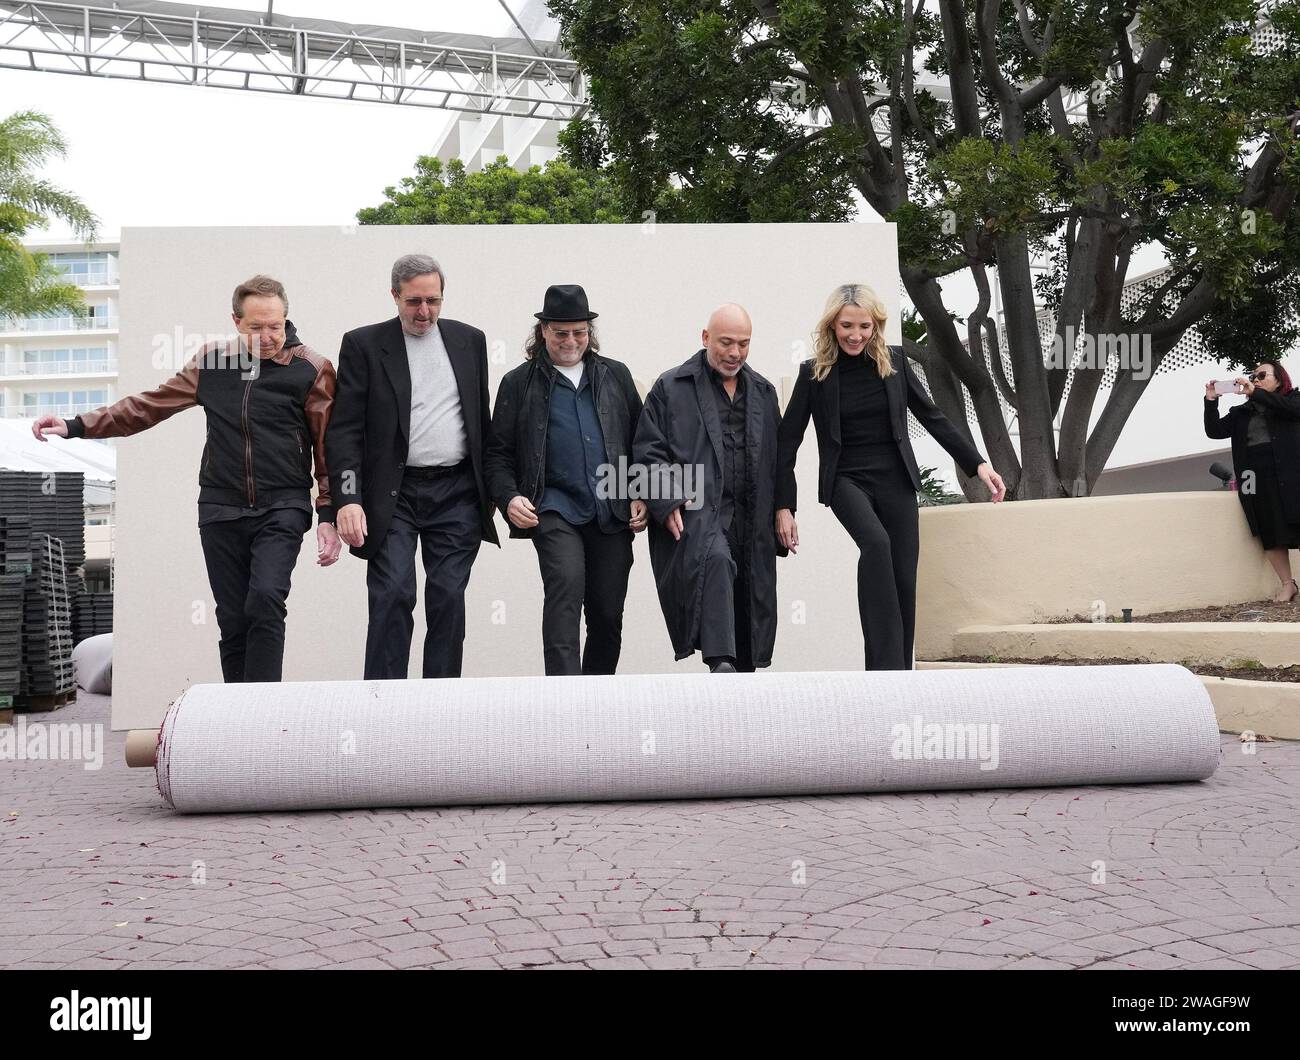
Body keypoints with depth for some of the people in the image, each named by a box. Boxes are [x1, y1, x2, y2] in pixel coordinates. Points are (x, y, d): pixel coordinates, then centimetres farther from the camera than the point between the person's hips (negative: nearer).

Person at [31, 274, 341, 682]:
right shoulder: (212, 361, 7)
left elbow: (328, 447, -1)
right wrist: (76, 426, 8)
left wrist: (328, 516, -6)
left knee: (265, 599, -23)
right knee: (233, 622, 5)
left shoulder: (311, 369, -3)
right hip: (221, 511, 4)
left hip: (282, 509, -4)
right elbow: (151, 405, 13)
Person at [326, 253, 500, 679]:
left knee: (449, 597, 4)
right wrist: (348, 499, -15)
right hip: (393, 495, -3)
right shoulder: (364, 344, 0)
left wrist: (490, 486, 13)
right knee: (391, 595, -9)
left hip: (457, 492, 3)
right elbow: (344, 430, -5)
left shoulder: (469, 340, 10)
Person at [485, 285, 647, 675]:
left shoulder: (616, 376, 15)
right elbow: (498, 452, 7)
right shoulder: (519, 383, 8)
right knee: (565, 588, -24)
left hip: (613, 512, 3)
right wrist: (509, 497, -10)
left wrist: (641, 497, 5)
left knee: (608, 616, 5)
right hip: (554, 508, -3)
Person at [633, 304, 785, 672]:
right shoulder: (671, 387, 5)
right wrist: (667, 501, -12)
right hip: (695, 510, -5)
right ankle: (721, 663, -39)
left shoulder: (763, 392, 20)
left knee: (752, 604, 5)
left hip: (752, 518, 6)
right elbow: (648, 450, 0)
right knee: (715, 559, -34)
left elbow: (778, 458, 23)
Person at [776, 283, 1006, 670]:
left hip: (896, 480, 3)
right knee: (876, 542, -31)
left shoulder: (893, 361, 4)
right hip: (846, 480, -3)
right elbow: (787, 442, 0)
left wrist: (978, 463, 6)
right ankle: (887, 667, -33)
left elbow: (932, 417, 11)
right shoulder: (814, 372, -2)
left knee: (904, 580, -1)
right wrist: (784, 506, -4)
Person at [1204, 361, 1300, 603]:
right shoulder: (1241, 413, 18)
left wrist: (1255, 392, -18)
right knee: (1270, 535, 1)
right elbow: (1215, 431, 9)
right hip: (1257, 480, 4)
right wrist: (1211, 401, -4)